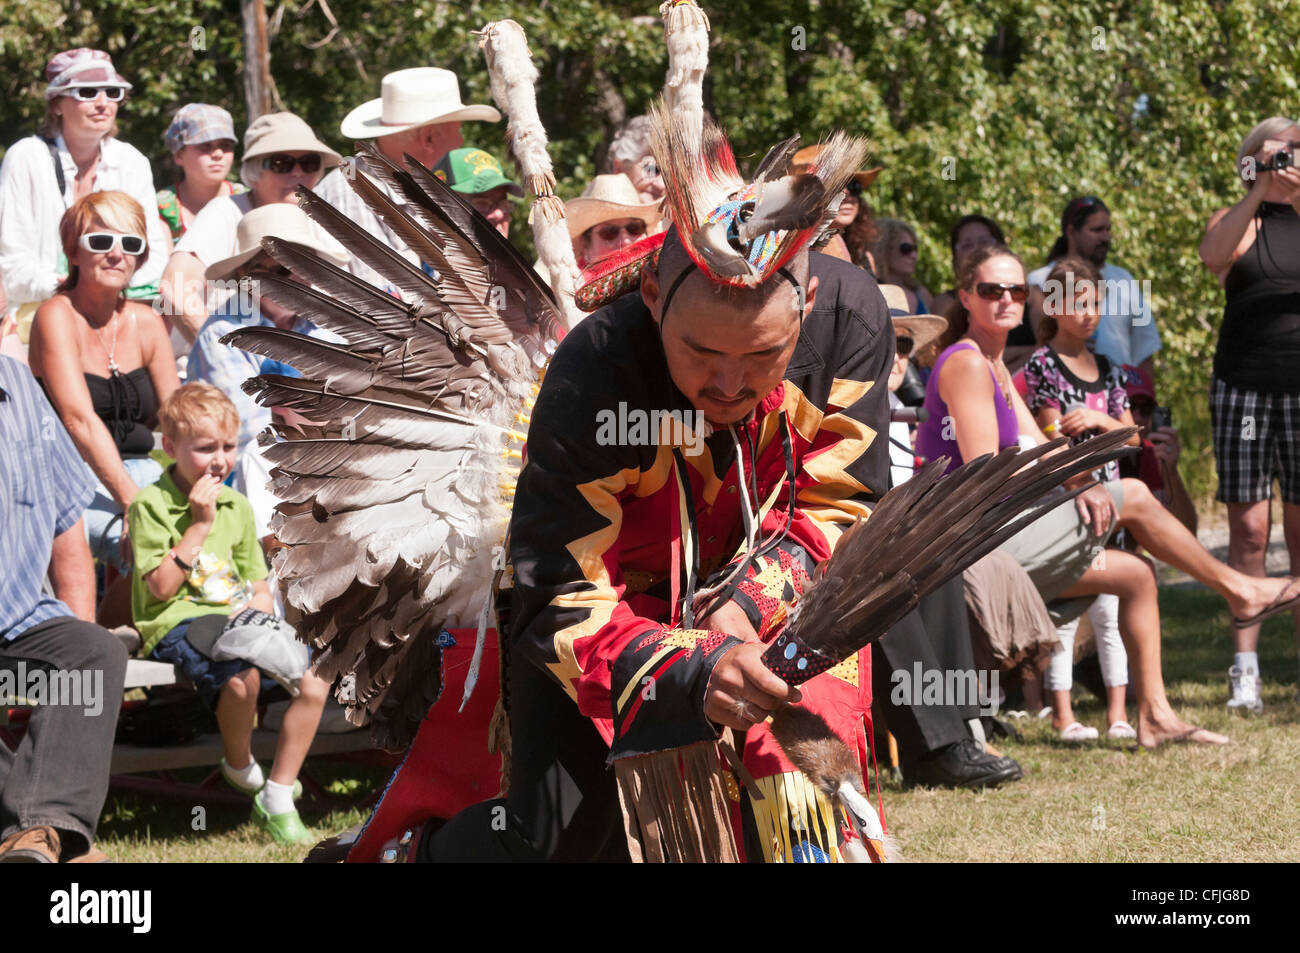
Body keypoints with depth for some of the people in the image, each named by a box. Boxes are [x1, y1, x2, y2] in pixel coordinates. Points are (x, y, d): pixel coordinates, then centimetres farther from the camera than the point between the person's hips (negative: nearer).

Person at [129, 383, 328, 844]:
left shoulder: (237, 507, 17)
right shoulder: (151, 505, -4)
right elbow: (161, 587, -12)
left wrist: (260, 607, -1)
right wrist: (200, 525, -13)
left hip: (237, 619, 7)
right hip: (178, 622, -7)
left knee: (314, 686, -16)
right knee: (243, 676, -37)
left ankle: (277, 800, -6)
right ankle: (238, 766, -5)